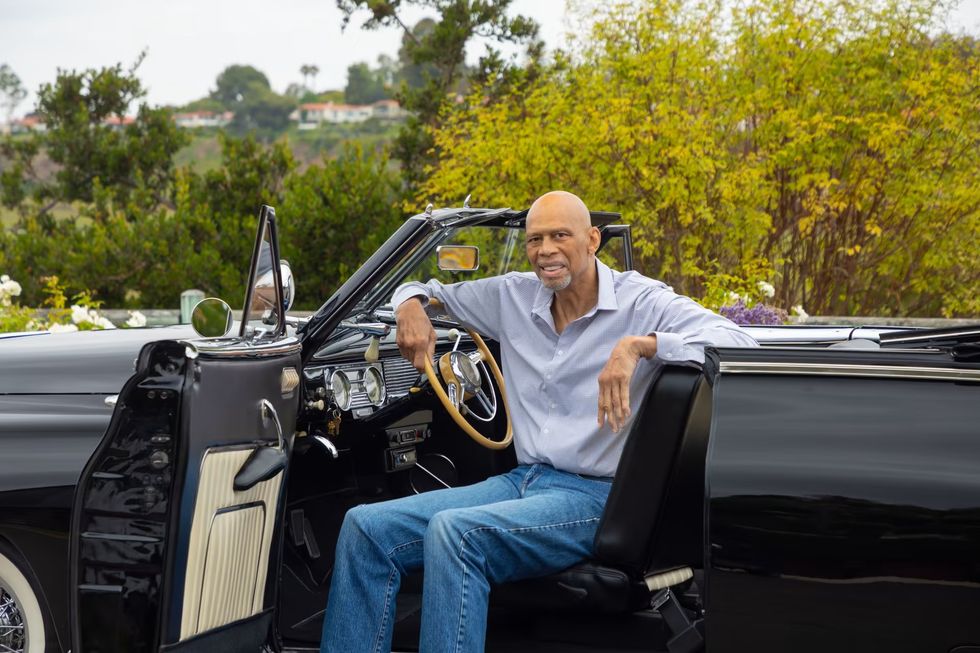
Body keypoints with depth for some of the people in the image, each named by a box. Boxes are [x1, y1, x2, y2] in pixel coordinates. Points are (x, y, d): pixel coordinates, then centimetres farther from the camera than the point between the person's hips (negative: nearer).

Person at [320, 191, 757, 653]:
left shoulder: (641, 302, -4)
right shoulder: (514, 296, 12)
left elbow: (737, 341, -18)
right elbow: (428, 291, 27)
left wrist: (638, 345, -30)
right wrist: (411, 308, 2)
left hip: (593, 495, -7)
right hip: (522, 480, 7)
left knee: (453, 531, -32)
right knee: (366, 526, -9)